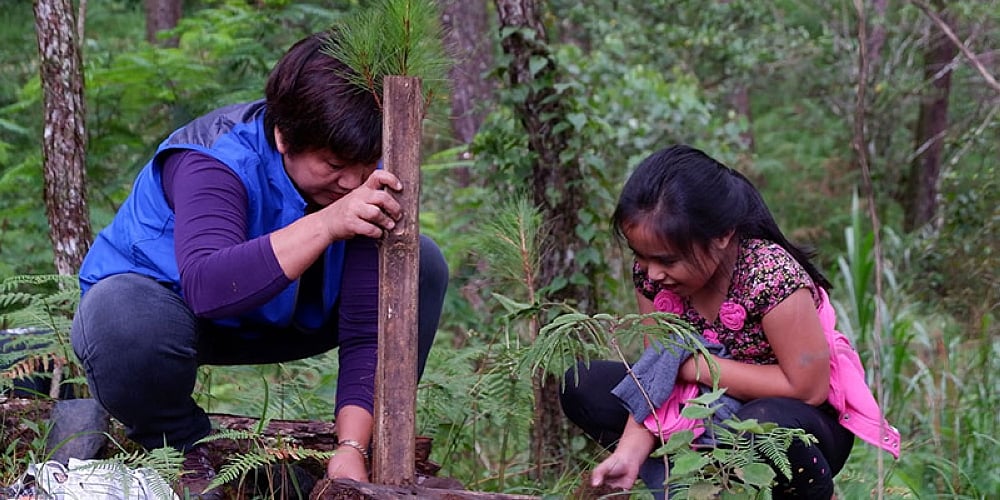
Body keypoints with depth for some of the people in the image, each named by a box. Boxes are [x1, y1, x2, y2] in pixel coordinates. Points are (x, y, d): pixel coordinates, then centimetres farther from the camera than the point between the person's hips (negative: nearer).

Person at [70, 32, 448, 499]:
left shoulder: (362, 181, -18)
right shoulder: (214, 161, -33)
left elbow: (366, 328, -20)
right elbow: (208, 289, -52)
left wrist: (352, 448, -32)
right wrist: (326, 224, -59)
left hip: (279, 317, 5)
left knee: (420, 265, -13)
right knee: (125, 319, -43)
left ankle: (374, 448, 1)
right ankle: (178, 449, -11)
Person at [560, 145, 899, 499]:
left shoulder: (772, 276, -30)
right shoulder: (651, 274, -11)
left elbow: (807, 387, -26)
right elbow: (658, 371, -8)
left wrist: (694, 365, -23)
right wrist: (630, 451, -26)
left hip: (804, 420, -5)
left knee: (763, 425, -40)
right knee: (584, 388, -8)